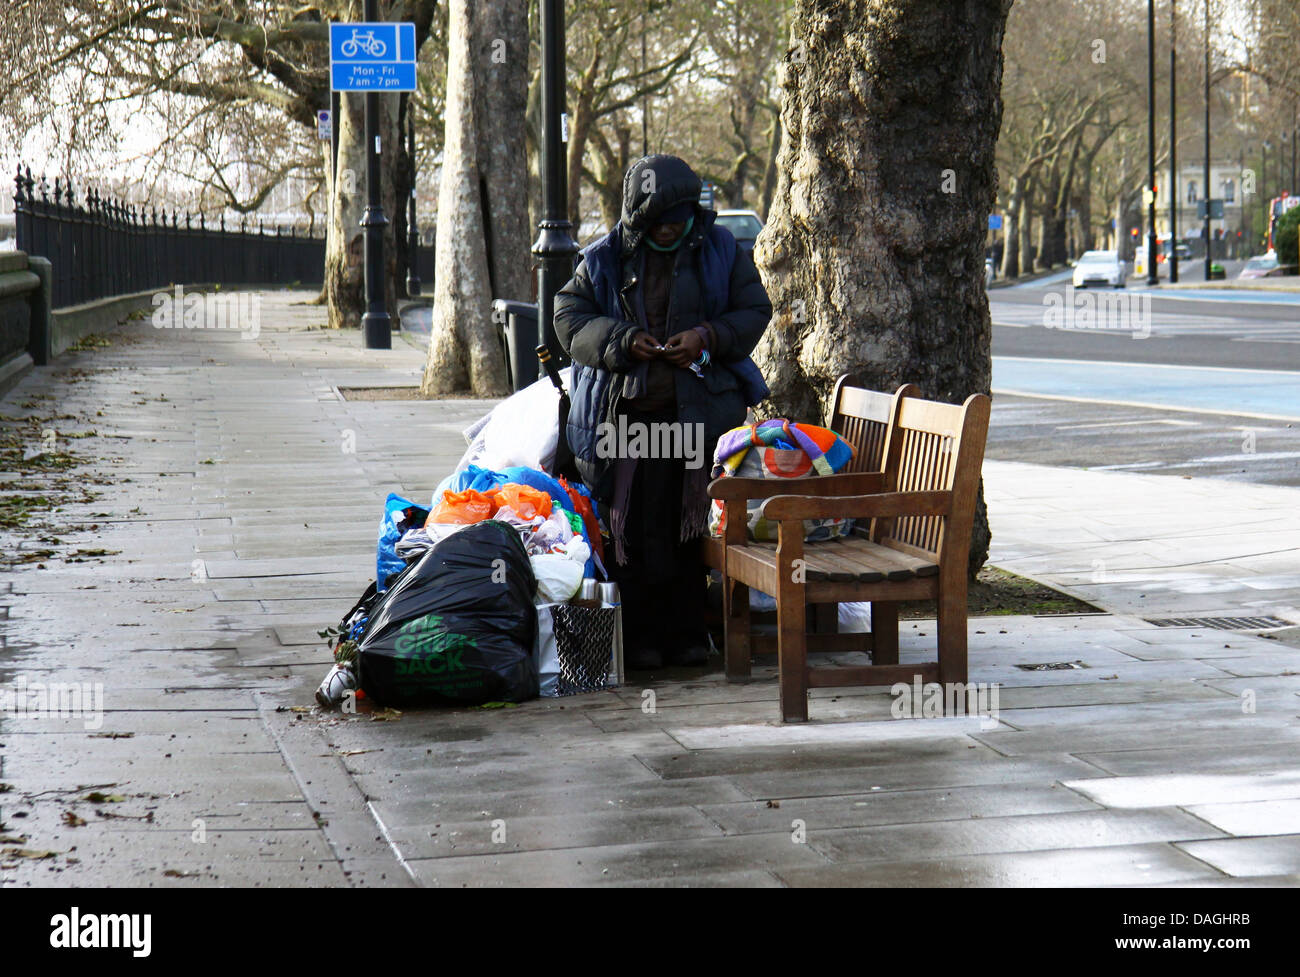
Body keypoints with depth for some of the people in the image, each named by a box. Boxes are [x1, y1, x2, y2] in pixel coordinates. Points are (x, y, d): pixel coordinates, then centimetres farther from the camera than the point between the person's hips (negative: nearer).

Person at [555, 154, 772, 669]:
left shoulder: (720, 251, 6)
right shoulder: (605, 259, 5)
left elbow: (754, 310, 8)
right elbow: (570, 317, 4)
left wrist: (708, 336, -10)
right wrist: (622, 341, -12)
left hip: (694, 408, 0)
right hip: (622, 410, 0)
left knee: (685, 523, 3)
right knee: (630, 525, -1)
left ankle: (685, 635, 13)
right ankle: (637, 639, 8)